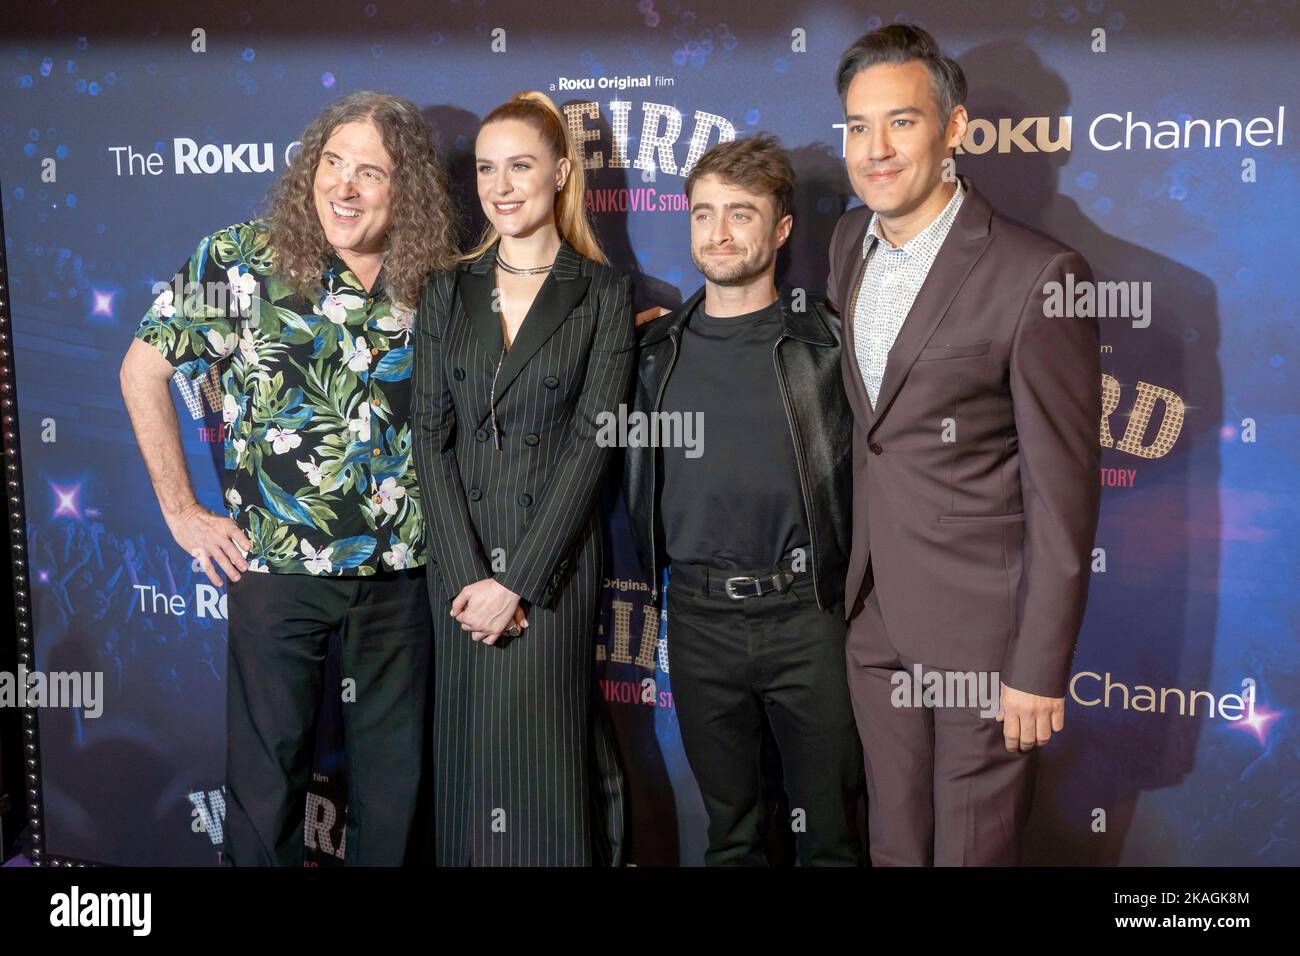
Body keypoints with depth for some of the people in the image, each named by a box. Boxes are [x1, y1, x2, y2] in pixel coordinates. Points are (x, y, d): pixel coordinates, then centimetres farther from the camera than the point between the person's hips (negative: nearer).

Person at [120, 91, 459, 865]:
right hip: (277, 566, -2)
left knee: (396, 766, 14)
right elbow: (143, 370, 0)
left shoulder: (435, 280, -1)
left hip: (401, 568, 2)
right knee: (269, 764, 10)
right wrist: (181, 509, -2)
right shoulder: (243, 259, -6)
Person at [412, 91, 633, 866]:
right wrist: (467, 572, -10)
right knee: (467, 754, 9)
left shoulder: (604, 293, 0)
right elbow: (431, 437, 2)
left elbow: (592, 441, -8)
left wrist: (516, 581, -13)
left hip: (555, 561, -3)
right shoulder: (448, 293, 9)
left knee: (542, 754, 2)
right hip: (460, 560, 3)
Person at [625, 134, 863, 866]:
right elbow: (638, 482, 14)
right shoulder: (659, 351, 6)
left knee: (830, 827, 10)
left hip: (806, 615, -2)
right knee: (729, 830, 16)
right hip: (700, 620, 3)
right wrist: (655, 576, 6)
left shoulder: (828, 344, -2)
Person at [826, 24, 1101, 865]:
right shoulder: (850, 241, 4)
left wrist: (1040, 669, -14)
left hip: (984, 626, -6)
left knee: (974, 847, 10)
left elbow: (1063, 491, -15)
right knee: (894, 843, 19)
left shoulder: (1039, 276, -18)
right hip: (877, 614, 6)